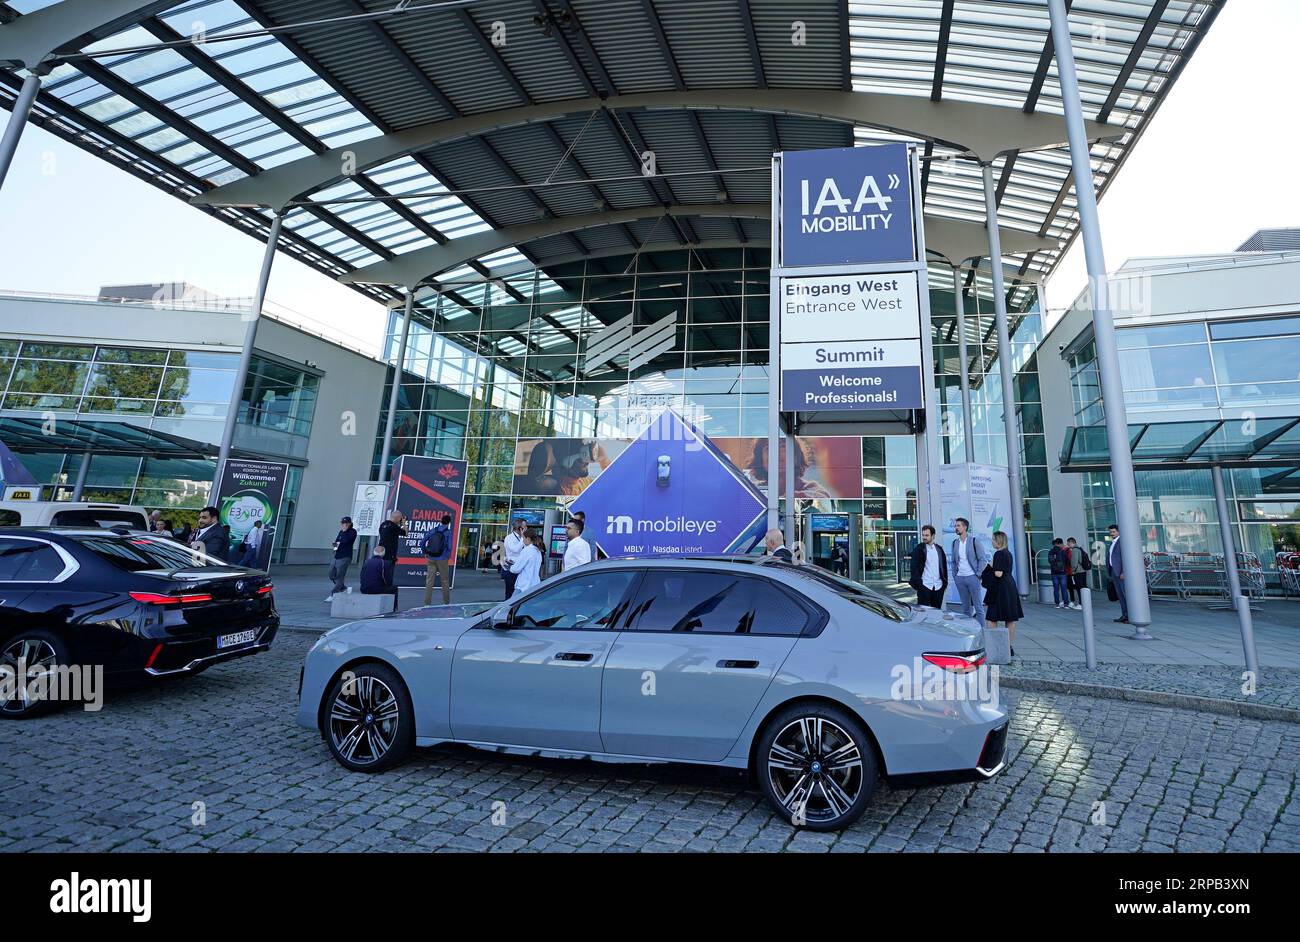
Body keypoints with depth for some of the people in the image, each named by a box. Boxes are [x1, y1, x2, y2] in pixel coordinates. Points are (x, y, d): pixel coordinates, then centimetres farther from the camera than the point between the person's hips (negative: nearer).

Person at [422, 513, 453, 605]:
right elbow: (449, 547, -13)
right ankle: (446, 602, 18)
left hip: (431, 559, 3)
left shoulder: (433, 530, 4)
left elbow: (422, 542, 2)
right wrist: (448, 557, 2)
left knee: (429, 581, 4)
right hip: (442, 559, -3)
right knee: (445, 581, 9)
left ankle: (427, 602, 3)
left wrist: (425, 553, 13)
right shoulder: (448, 532, -6)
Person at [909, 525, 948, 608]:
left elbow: (944, 567, 15)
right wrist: (918, 583, -13)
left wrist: (945, 583, 9)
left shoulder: (939, 549, 11)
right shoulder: (919, 549, -1)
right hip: (924, 586, -4)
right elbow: (914, 567, -5)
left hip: (938, 587, 4)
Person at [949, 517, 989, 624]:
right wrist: (954, 575, 9)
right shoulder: (955, 543, 10)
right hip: (959, 578, 4)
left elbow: (983, 560, -4)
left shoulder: (974, 541, -4)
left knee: (978, 607, -2)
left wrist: (978, 574, -8)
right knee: (965, 607, 10)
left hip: (972, 577, -4)